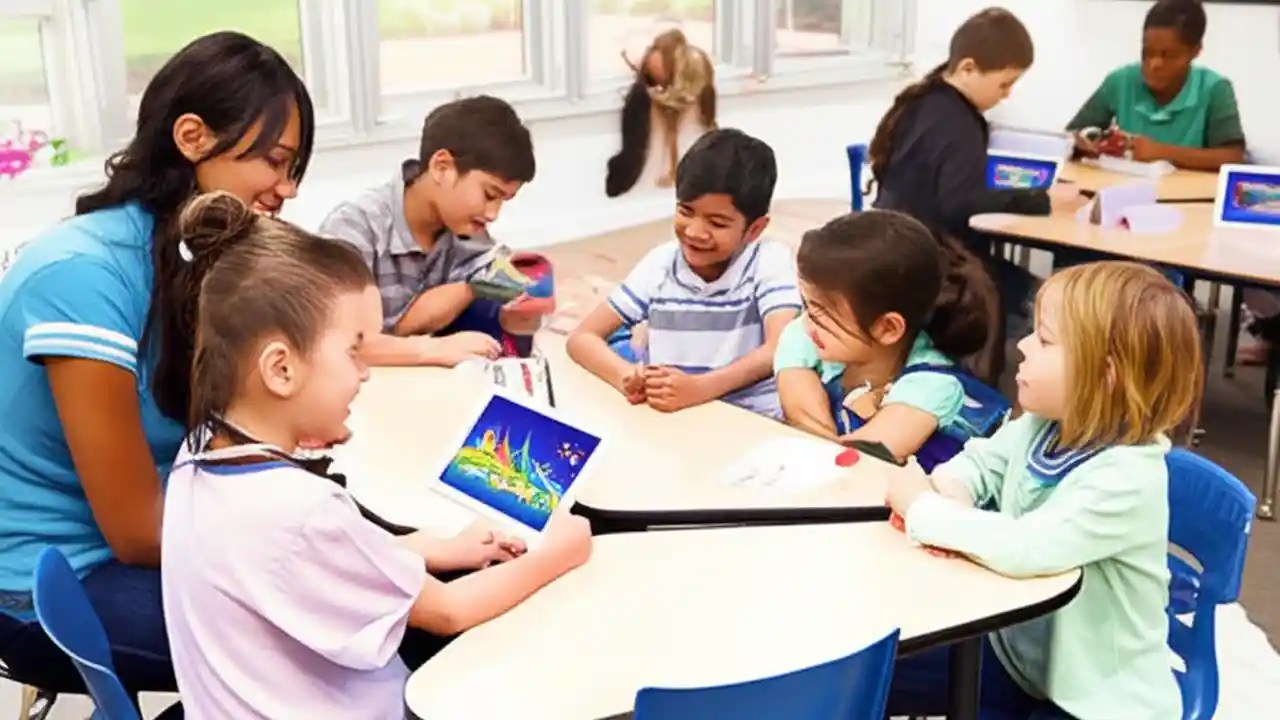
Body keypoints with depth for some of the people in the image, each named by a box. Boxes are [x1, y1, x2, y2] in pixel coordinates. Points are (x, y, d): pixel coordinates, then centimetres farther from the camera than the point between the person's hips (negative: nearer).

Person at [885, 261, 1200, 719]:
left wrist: (922, 507, -26)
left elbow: (1023, 549, -40)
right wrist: (947, 499, -17)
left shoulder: (1127, 479, -30)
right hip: (1017, 654, 7)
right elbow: (979, 462, 8)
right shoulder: (1043, 426, -6)